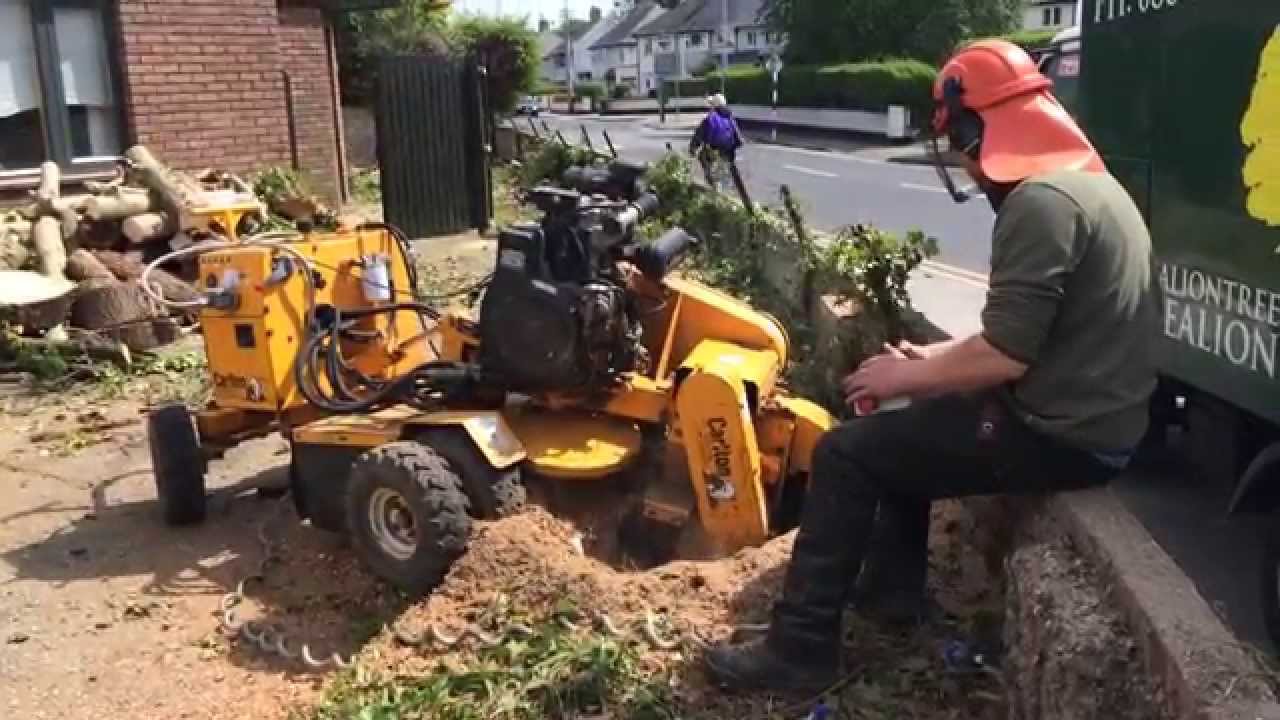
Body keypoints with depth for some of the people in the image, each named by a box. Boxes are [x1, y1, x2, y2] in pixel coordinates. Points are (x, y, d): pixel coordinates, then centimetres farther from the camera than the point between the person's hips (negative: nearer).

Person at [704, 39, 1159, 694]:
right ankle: (892, 586, 30)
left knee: (845, 455, -6)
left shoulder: (1041, 201, -21)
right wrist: (933, 358, 14)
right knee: (905, 425, 25)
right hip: (1089, 417, 10)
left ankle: (799, 650, 0)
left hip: (1058, 434, -10)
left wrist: (904, 377, -9)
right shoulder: (1087, 182, 13)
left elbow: (1004, 357, -25)